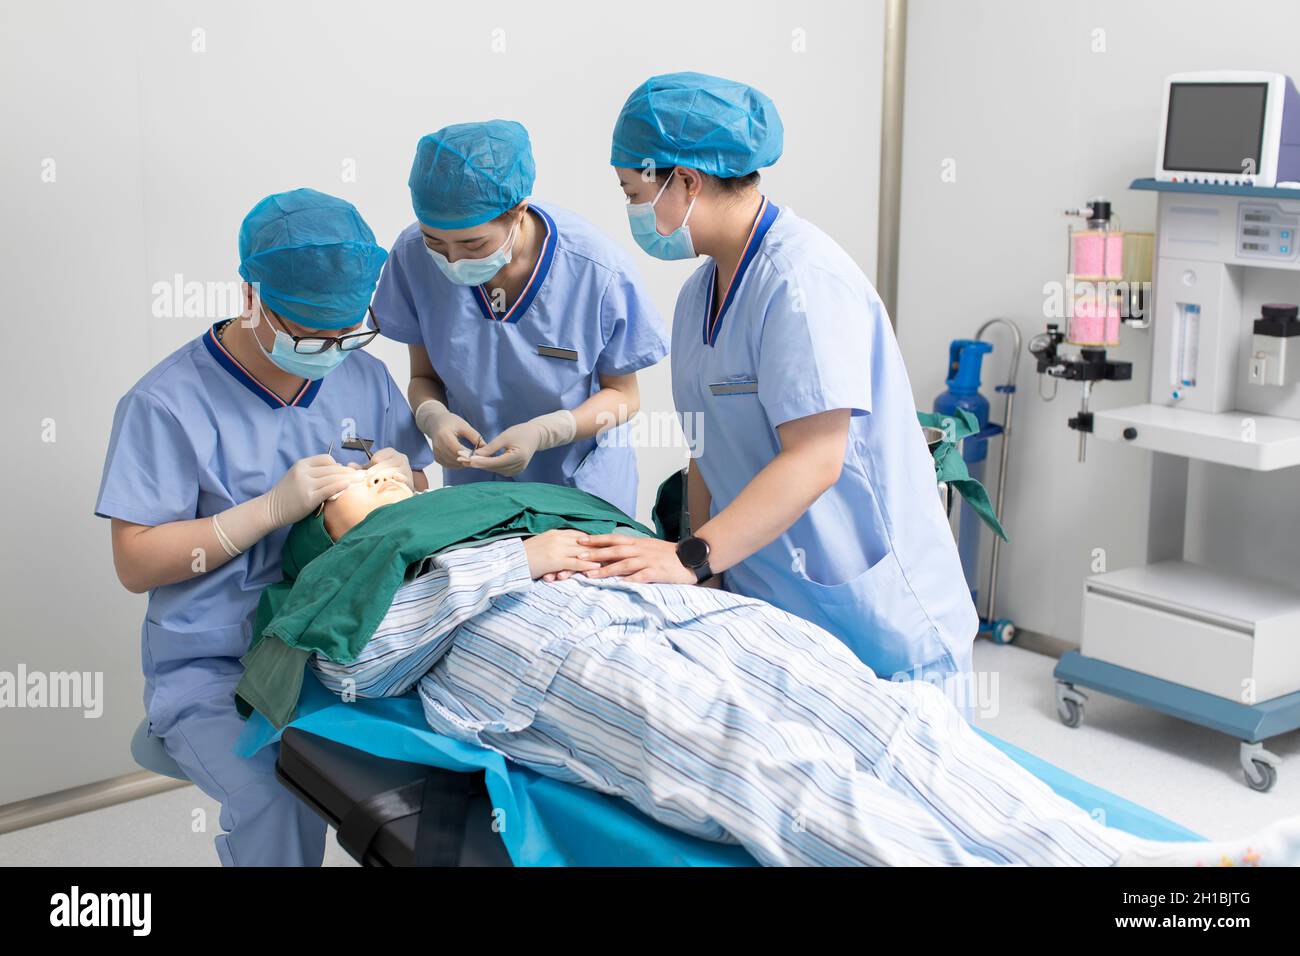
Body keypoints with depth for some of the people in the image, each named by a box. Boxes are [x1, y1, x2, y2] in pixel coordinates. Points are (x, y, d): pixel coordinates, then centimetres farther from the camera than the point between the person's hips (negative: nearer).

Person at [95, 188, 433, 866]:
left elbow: (421, 500, 17)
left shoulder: (364, 377, 8)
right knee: (283, 801, -33)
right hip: (216, 668, -4)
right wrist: (273, 508, -20)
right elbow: (136, 562, -11)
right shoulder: (169, 403, -8)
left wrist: (401, 482, -8)